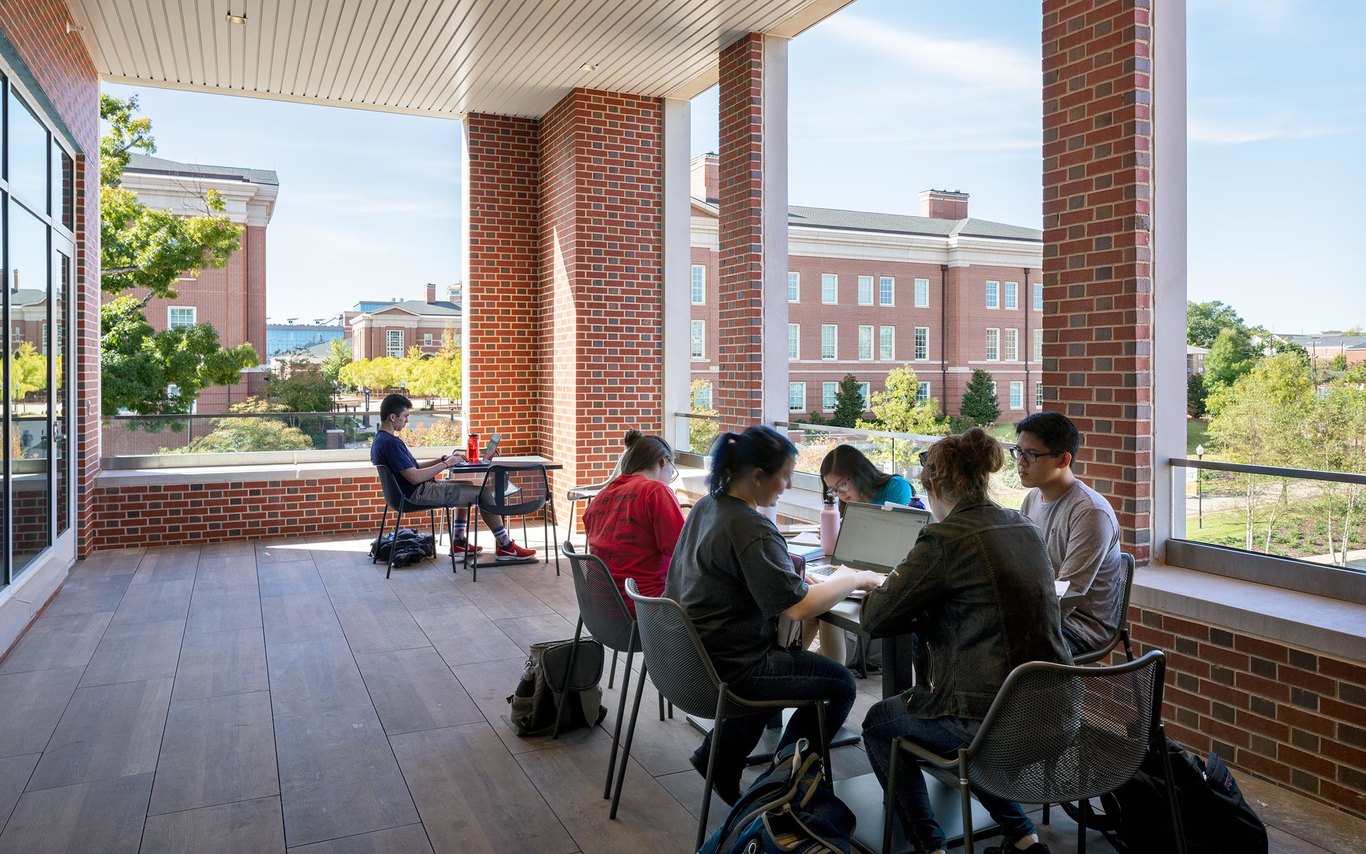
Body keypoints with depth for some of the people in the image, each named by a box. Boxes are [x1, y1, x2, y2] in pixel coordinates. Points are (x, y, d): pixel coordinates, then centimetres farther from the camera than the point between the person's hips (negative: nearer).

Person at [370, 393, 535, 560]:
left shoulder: (380, 440, 13)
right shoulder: (391, 442, -21)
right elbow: (414, 477, -27)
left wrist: (443, 459, 9)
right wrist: (446, 464, -16)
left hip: (414, 491, 11)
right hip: (418, 493, -11)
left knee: (468, 487, 25)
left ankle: (459, 541, 19)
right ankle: (506, 547, -1)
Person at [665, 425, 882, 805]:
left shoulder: (706, 507, 4)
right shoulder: (751, 529, -24)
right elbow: (797, 606, -24)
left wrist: (795, 577, 7)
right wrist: (851, 579, -8)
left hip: (688, 653, 9)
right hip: (729, 667, -9)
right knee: (841, 683, 4)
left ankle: (717, 757, 29)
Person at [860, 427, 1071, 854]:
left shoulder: (945, 538, -18)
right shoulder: (1025, 529, 6)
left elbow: (874, 619, -12)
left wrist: (883, 587, 7)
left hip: (989, 719, -7)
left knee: (878, 722, 19)